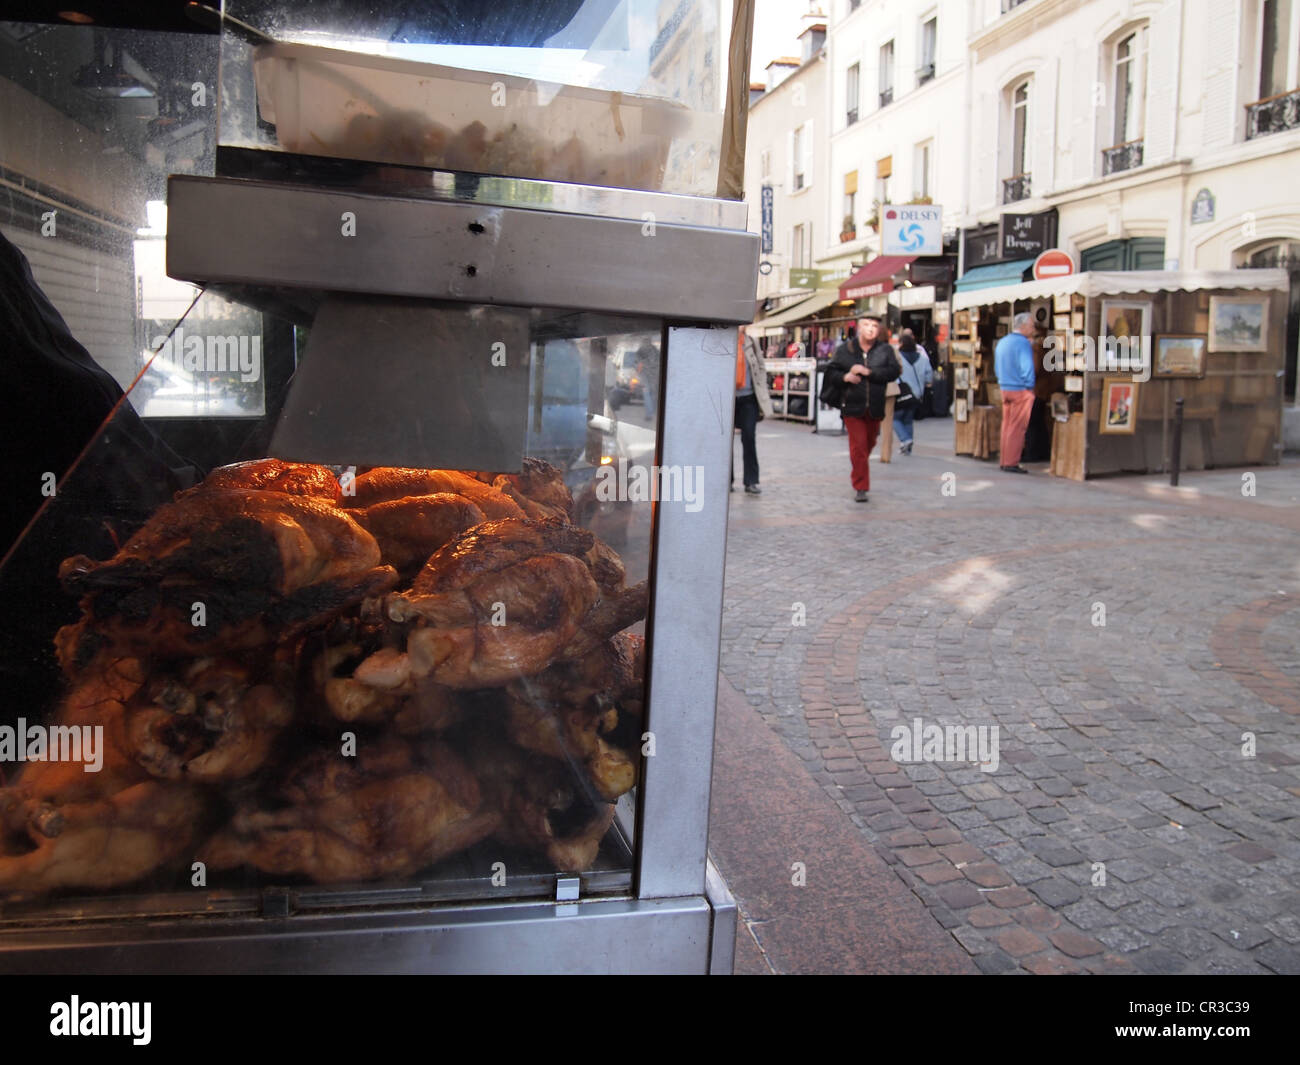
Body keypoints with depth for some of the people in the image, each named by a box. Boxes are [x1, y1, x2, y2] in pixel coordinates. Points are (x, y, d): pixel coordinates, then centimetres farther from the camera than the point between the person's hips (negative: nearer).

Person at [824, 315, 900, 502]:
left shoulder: (885, 350, 1)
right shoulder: (845, 349, -1)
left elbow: (894, 371, -10)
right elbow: (831, 372, 3)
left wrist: (868, 372, -19)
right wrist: (844, 377, -17)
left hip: (875, 407, 2)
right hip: (853, 405, -2)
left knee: (869, 443, 18)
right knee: (858, 446, -7)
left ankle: (859, 477, 43)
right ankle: (860, 488, -1)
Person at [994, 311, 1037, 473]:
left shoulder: (1001, 342, 12)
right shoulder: (1023, 343, -14)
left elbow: (997, 367, 19)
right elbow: (1027, 367, -19)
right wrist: (1029, 386, -8)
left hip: (1005, 389, 8)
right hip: (1020, 390, -8)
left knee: (1007, 425, 14)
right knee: (1017, 428, -3)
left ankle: (1004, 460, 18)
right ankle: (1011, 463, -2)